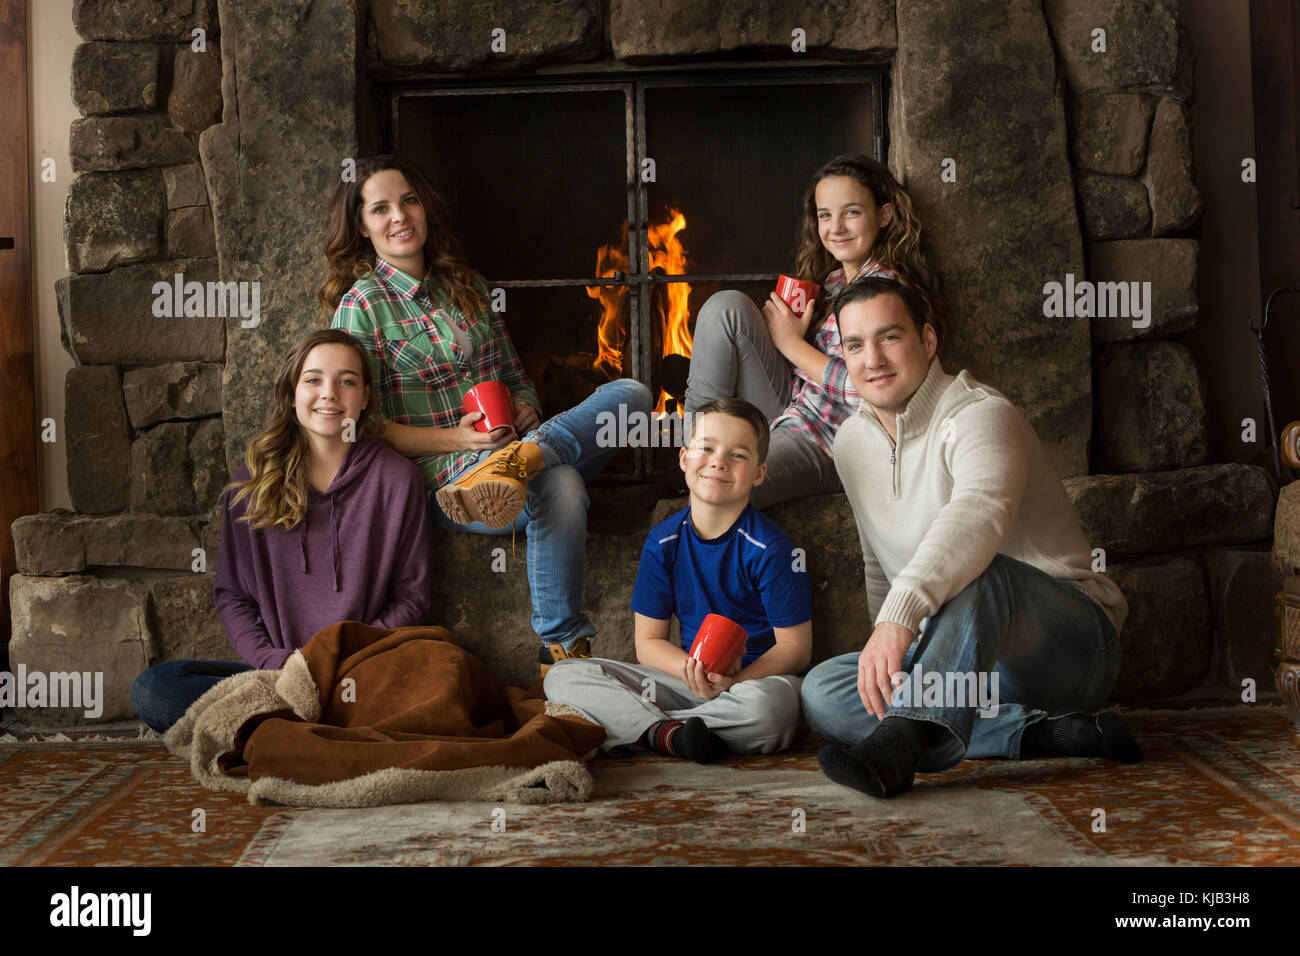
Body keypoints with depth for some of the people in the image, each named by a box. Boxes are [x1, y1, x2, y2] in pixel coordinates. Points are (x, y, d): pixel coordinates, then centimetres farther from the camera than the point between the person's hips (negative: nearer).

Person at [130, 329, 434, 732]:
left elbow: (411, 597, 5)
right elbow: (232, 594, 11)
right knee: (151, 690, -23)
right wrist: (273, 661, -8)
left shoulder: (398, 480, 4)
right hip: (274, 669, 3)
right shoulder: (251, 482, 10)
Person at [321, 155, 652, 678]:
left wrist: (526, 413, 1)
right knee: (559, 487, -37)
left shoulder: (467, 286, 20)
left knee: (631, 393, -16)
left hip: (509, 439, 7)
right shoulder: (360, 308, 0)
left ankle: (520, 459, -39)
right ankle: (562, 650, -30)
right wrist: (455, 439, -16)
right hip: (446, 478, -7)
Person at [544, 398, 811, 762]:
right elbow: (648, 641, 5)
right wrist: (691, 670, -17)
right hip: (687, 680, 4)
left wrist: (733, 681, -25)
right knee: (563, 677, -9)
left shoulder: (770, 548, -9)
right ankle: (667, 731, -30)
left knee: (764, 704, -42)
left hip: (758, 677, -4)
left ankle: (630, 723, -23)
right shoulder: (664, 541, 3)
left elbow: (795, 646, -8)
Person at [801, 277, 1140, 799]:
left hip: (1076, 645, -7)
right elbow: (879, 564, 23)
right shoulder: (852, 441, 9)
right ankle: (1042, 734, -22)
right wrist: (887, 654, 10)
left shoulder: (982, 416, -17)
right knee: (821, 692, -14)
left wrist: (901, 617, -54)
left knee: (974, 572, -38)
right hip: (964, 654, 8)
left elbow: (978, 515, -40)